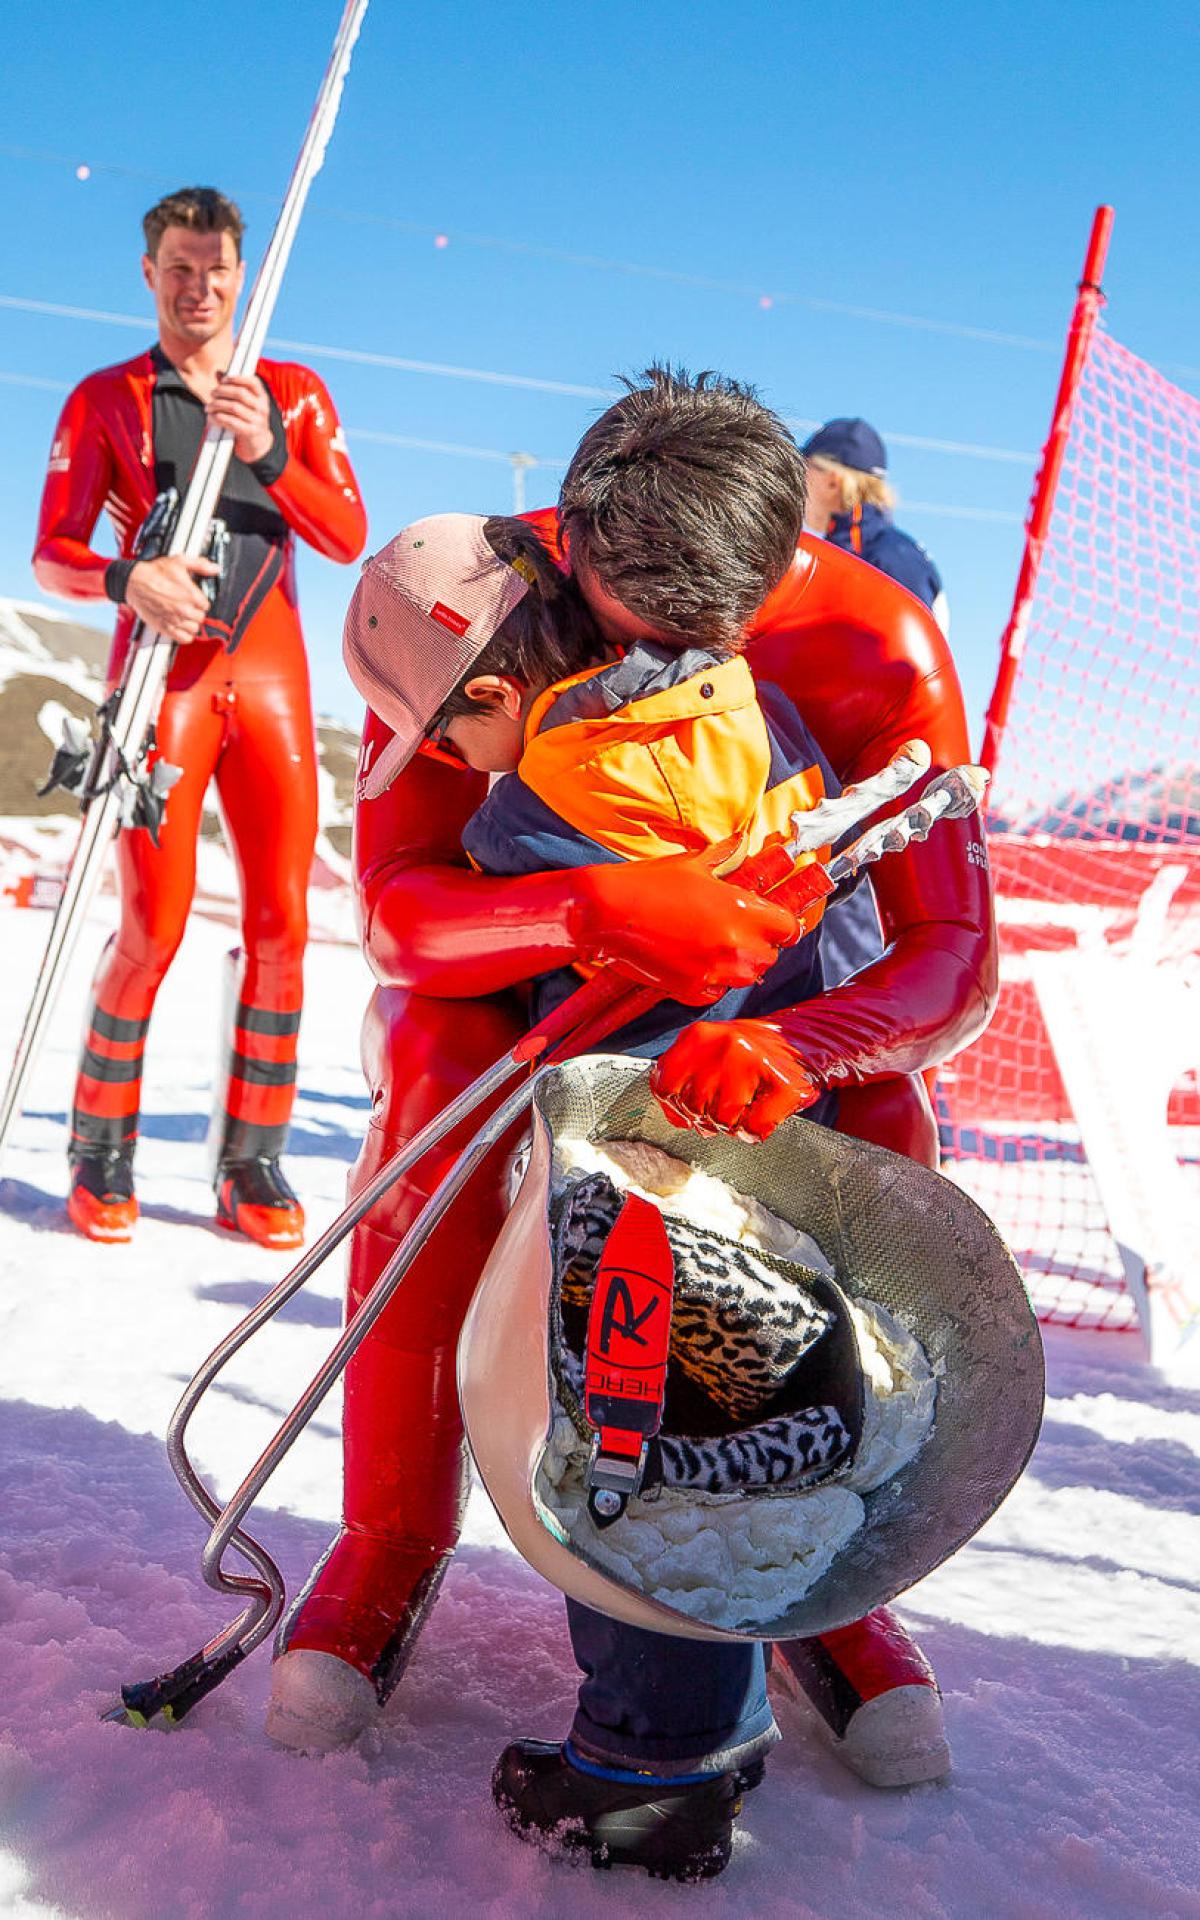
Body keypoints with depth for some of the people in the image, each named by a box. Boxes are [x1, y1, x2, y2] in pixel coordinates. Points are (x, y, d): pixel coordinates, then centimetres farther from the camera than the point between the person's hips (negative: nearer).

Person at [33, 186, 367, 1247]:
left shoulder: (294, 394, 15)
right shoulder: (105, 399, 10)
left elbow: (349, 536, 3)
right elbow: (54, 552, 2)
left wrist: (267, 453, -13)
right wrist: (128, 575, -19)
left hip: (270, 671, 2)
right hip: (164, 672, -2)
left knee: (281, 919, -5)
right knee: (155, 922, -11)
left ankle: (252, 1162, 4)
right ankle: (101, 1148, 7)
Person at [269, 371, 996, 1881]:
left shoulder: (874, 642, -27)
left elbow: (956, 956, -32)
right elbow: (392, 912, -33)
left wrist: (796, 1048, -55)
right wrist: (593, 910, -55)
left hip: (774, 976, 1)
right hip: (516, 945, 0)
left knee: (887, 1139, -28)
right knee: (436, 1080, -34)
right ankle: (391, 1541, -12)